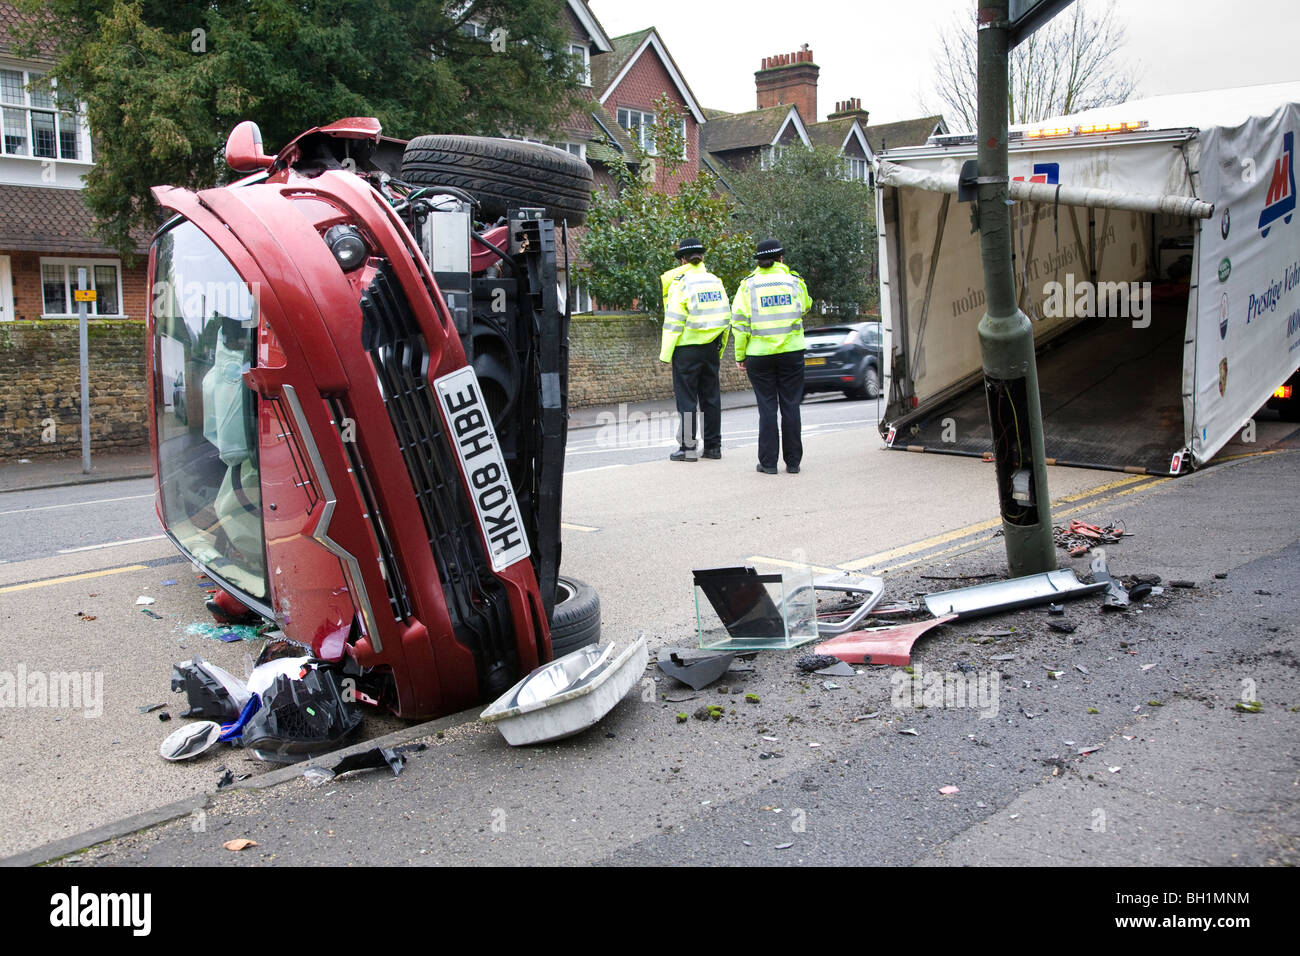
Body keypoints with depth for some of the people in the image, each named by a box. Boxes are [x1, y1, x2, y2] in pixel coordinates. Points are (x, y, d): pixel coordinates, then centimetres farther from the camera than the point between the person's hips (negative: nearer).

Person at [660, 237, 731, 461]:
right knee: (711, 397, 11)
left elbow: (673, 322, -11)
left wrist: (666, 354, -6)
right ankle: (713, 446, 15)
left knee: (686, 399, -1)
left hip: (687, 348, -5)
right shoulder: (715, 281, 9)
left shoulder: (681, 282, -9)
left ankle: (687, 448, 0)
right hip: (711, 348, 6)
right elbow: (726, 318, 13)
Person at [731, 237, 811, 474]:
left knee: (767, 408, 4)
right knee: (790, 406, 6)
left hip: (759, 354, -1)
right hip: (791, 352, 1)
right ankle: (793, 462, 10)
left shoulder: (748, 284, -1)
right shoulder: (795, 281, 4)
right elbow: (805, 306, 23)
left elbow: (740, 322, -5)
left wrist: (740, 356, 2)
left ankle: (768, 462, 5)